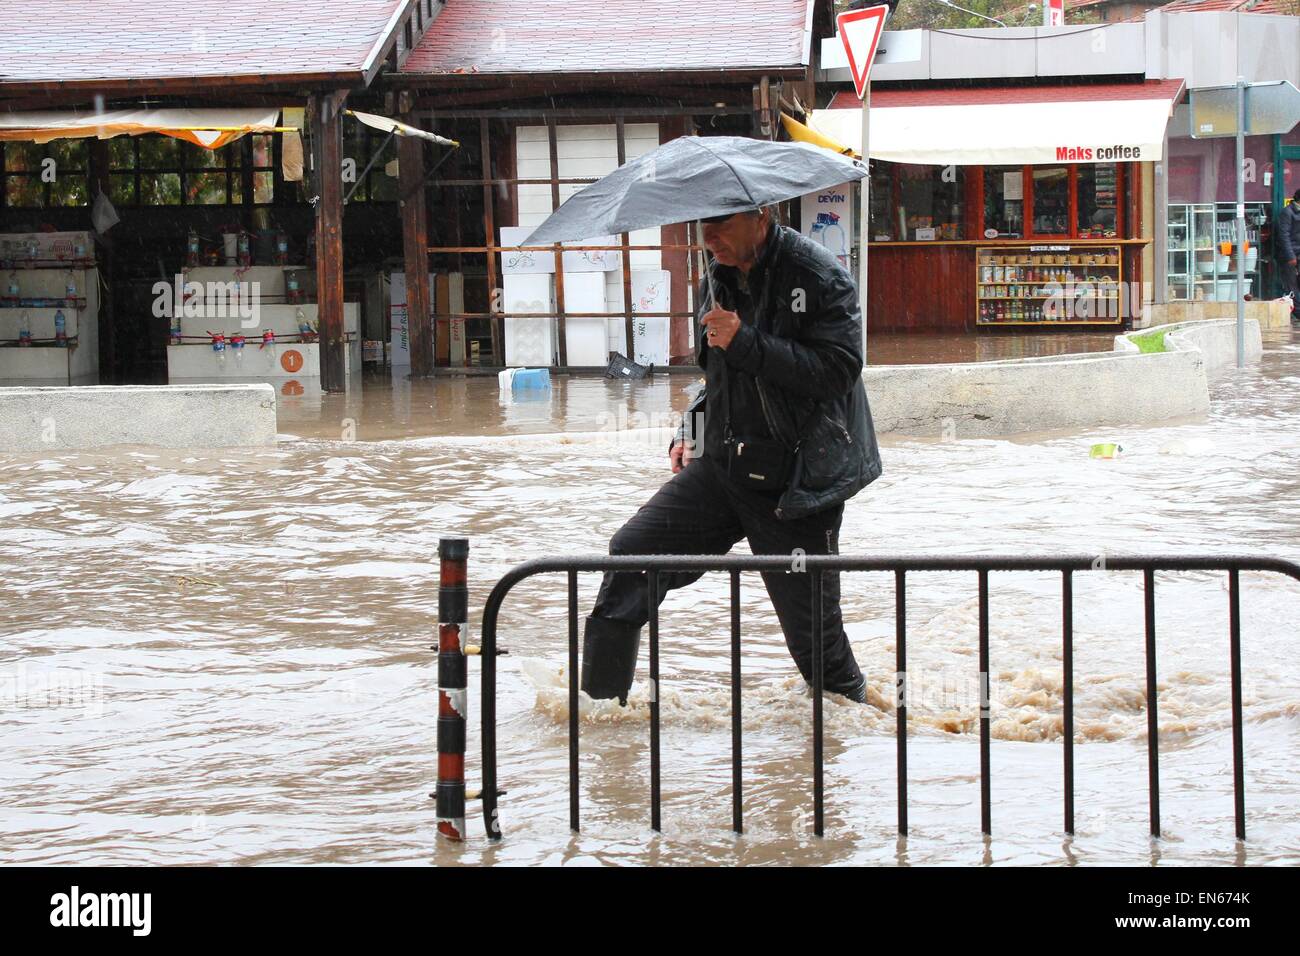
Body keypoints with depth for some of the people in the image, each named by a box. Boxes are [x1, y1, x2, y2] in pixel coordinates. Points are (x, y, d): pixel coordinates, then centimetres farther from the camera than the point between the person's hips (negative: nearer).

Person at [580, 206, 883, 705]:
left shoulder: (818, 275, -12)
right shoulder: (718, 279, 10)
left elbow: (839, 370, -22)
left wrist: (746, 342, -24)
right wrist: (692, 429, 12)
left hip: (798, 480, -6)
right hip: (722, 465, 6)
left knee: (815, 634, -3)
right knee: (632, 552, -5)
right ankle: (598, 699, 4)